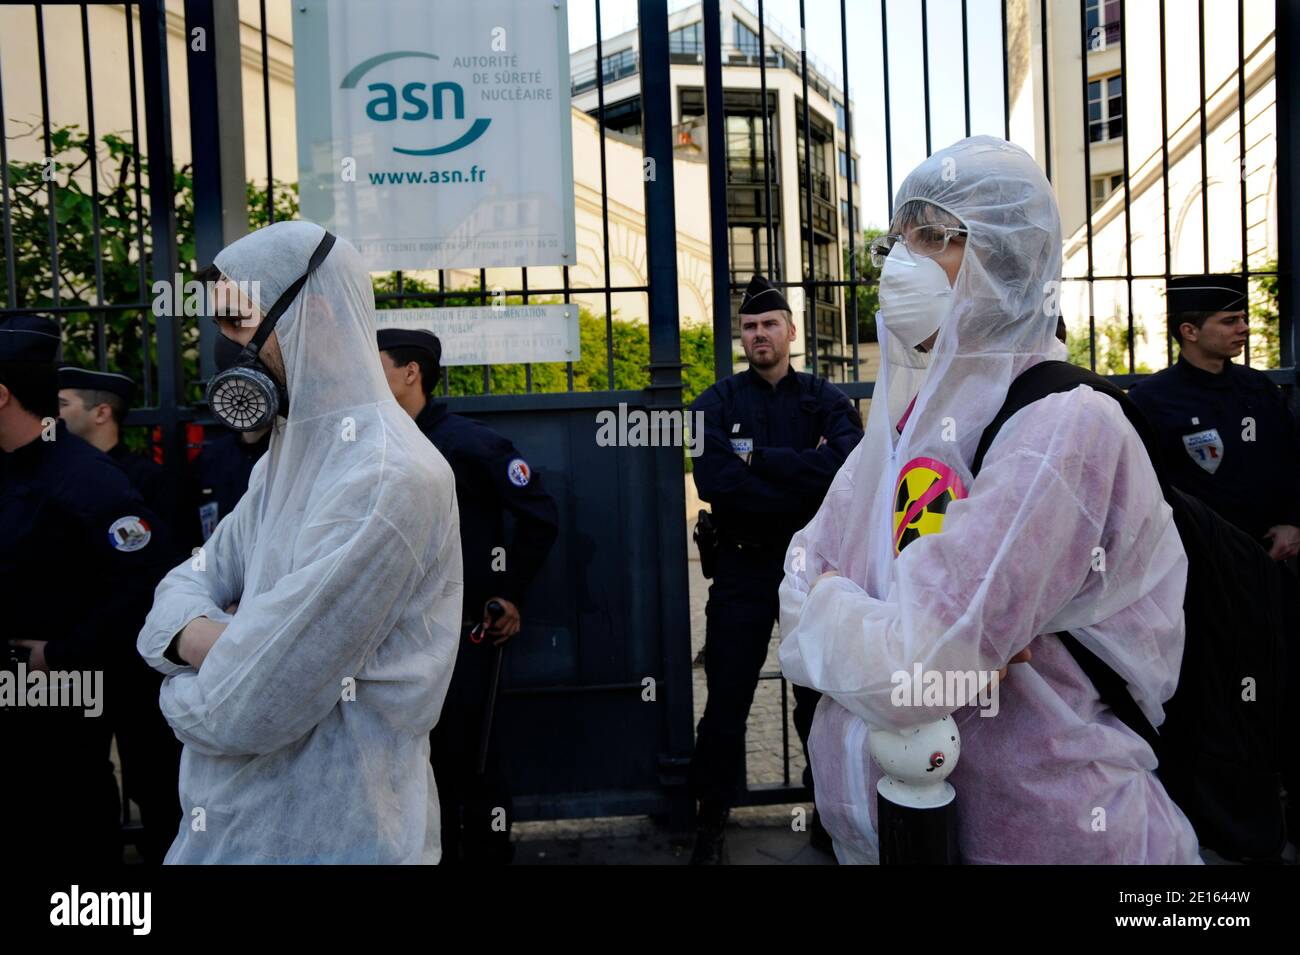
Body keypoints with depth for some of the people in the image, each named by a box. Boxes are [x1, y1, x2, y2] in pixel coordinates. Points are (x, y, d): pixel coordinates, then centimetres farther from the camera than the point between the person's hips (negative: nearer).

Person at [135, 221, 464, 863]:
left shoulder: (387, 477, -24)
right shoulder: (287, 457, 9)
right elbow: (187, 586, 7)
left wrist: (184, 695, -5)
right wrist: (211, 639, -15)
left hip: (330, 831, -8)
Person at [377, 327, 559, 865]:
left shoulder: (470, 443, -12)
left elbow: (541, 515, -10)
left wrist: (511, 594, -7)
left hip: (466, 628, -6)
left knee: (469, 752, 1)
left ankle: (489, 853, 17)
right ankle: (436, 849, 31)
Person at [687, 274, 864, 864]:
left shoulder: (825, 399, 3)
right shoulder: (716, 404, 2)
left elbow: (845, 463, -18)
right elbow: (714, 481, -16)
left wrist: (756, 457, -18)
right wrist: (801, 475, -16)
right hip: (743, 568, 0)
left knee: (821, 697, 13)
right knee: (726, 703, 4)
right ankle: (711, 822, 18)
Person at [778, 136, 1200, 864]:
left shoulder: (1068, 429, -21)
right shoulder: (912, 412, 3)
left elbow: (907, 668, -29)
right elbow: (806, 569, 0)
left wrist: (821, 609, -10)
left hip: (1042, 833, -7)